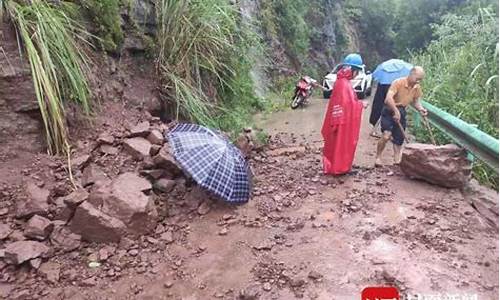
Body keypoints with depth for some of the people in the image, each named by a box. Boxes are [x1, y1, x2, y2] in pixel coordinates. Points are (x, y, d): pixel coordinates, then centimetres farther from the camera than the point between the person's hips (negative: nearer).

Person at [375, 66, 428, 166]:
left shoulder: (417, 88, 0)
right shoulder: (398, 82, -20)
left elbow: (416, 101, 13)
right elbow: (388, 98, -30)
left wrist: (421, 109, -8)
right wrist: (396, 111, -37)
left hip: (401, 112, 6)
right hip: (390, 111, -6)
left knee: (399, 139, 9)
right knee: (386, 135, -21)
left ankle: (397, 161, 18)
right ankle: (378, 157, -4)